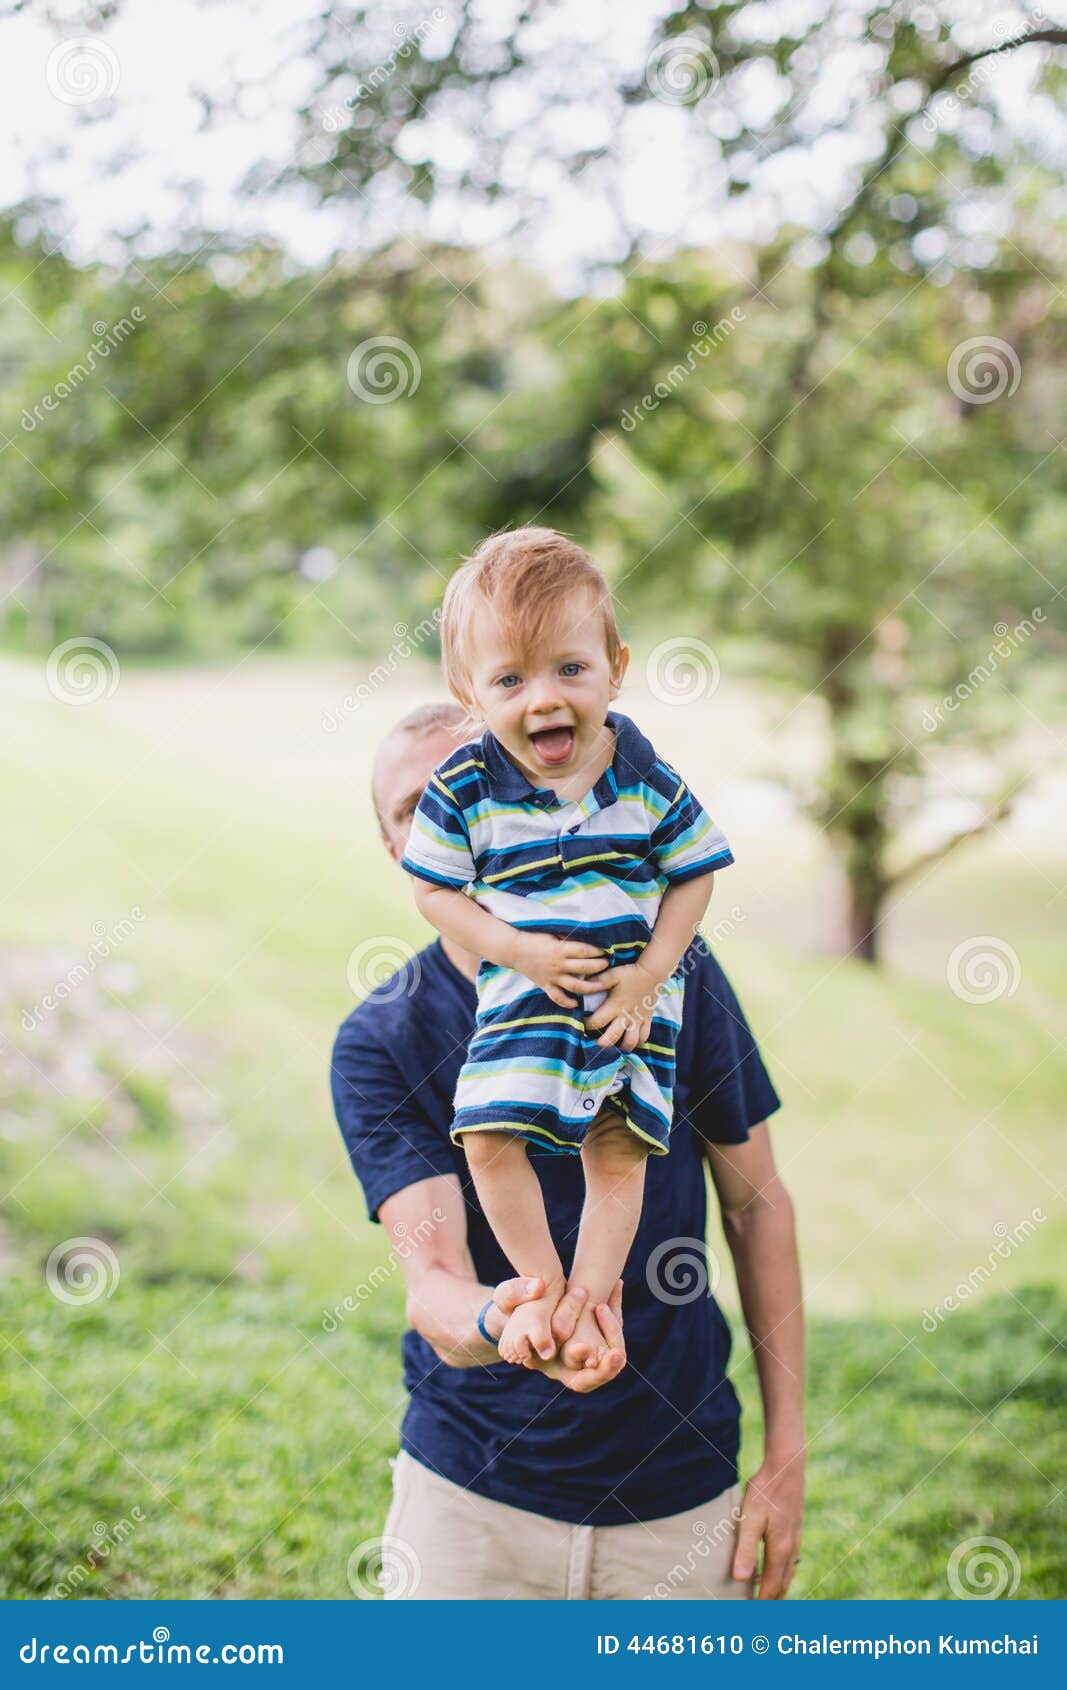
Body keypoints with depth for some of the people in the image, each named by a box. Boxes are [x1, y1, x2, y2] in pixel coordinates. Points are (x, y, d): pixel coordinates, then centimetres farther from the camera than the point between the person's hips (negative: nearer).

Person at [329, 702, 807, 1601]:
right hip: (471, 1499, 0)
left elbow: (757, 1201, 2)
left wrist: (787, 1456, -1)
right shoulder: (379, 1043, -9)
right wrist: (499, 1324, -43)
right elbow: (433, 1282, -19)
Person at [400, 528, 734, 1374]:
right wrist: (522, 952, -17)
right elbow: (436, 891, -4)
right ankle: (541, 1287, 9)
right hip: (522, 994, 0)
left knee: (618, 1153, 0)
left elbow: (693, 877, 1)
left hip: (635, 995, 0)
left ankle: (590, 1301, 14)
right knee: (491, 1141, -9)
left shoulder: (649, 782, -9)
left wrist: (648, 977, -10)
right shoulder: (464, 788, -11)